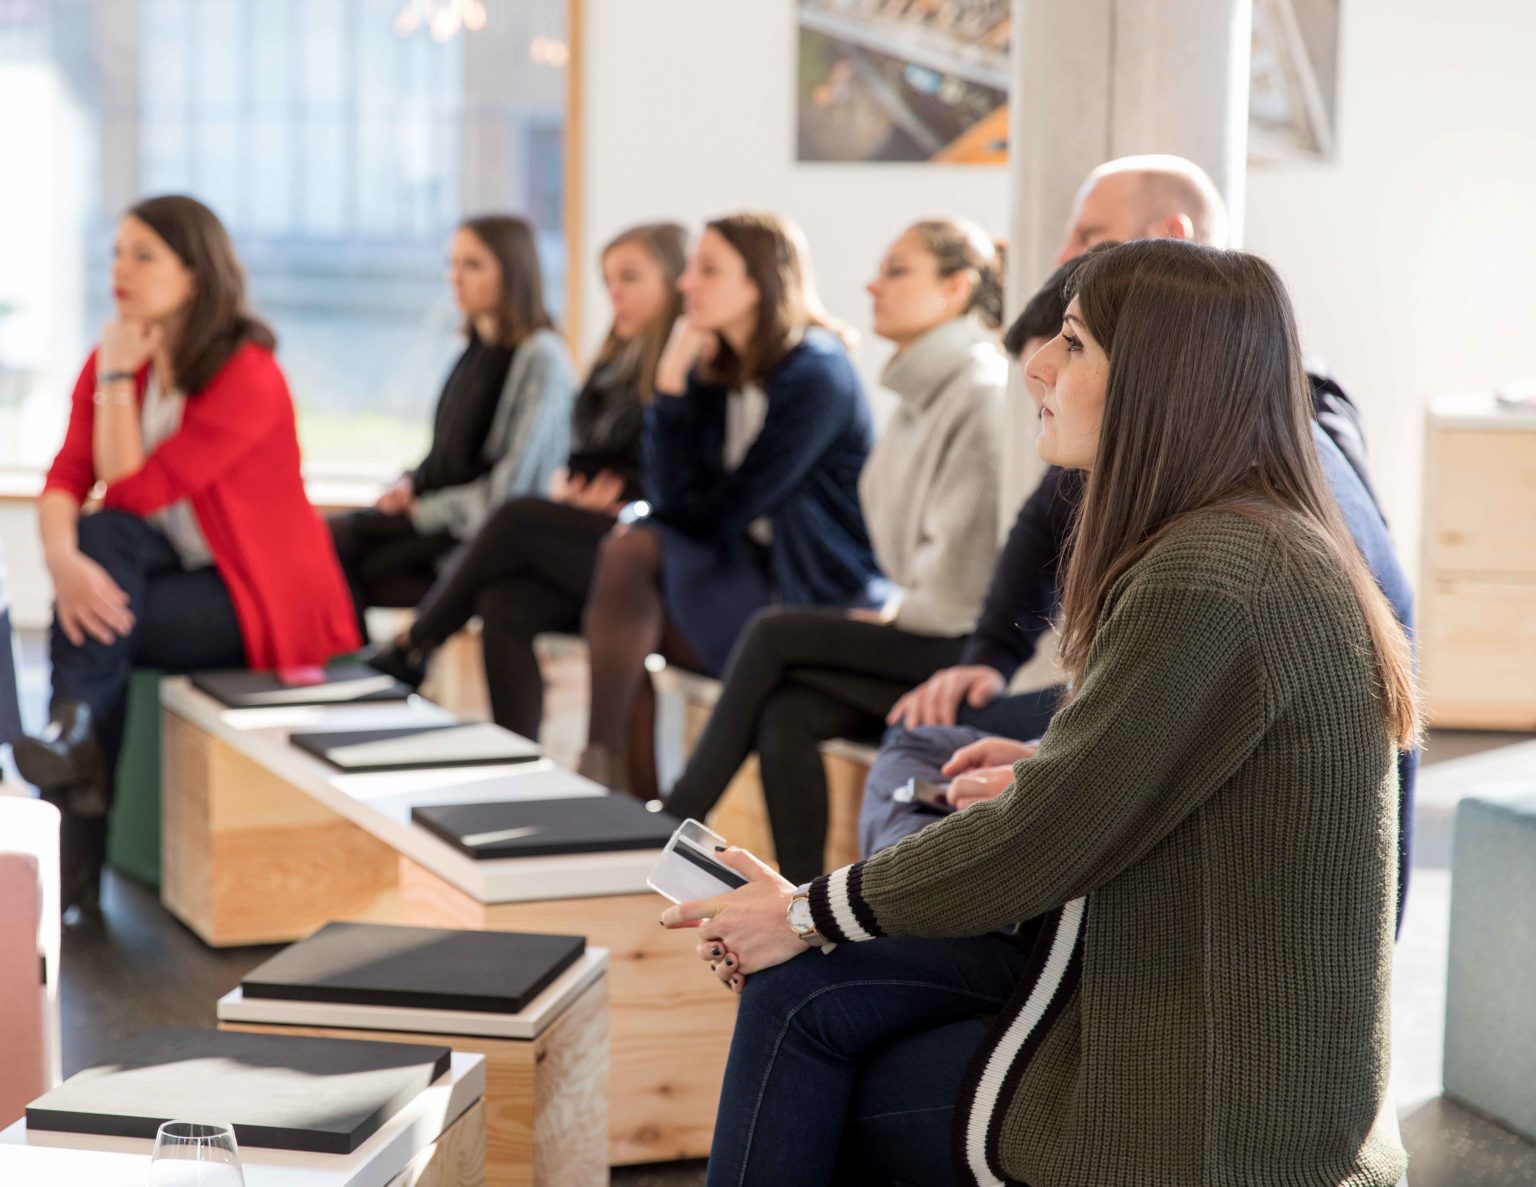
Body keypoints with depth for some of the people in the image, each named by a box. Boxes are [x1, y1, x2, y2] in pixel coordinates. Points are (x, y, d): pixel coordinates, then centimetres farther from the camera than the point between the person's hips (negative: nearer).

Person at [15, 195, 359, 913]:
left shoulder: (248, 379, -21)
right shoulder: (115, 361, 0)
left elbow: (133, 490, -25)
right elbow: (66, 478, -12)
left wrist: (118, 378, -20)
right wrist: (62, 559, -32)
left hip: (265, 599, -6)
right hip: (181, 573, 6)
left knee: (92, 631, -27)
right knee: (104, 535, -26)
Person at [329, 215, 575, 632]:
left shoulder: (541, 357, -10)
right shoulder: (478, 351, 16)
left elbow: (512, 487, -15)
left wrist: (426, 511, -11)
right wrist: (408, 484, 2)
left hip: (486, 535, -8)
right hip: (439, 516, 8)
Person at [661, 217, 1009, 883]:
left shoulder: (984, 391, -13)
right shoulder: (926, 391, 18)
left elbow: (963, 576, -17)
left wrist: (902, 611, -4)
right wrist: (897, 609, 6)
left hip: (966, 647, -8)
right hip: (926, 633, 8)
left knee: (775, 634, -15)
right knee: (784, 713, -17)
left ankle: (677, 821, -4)